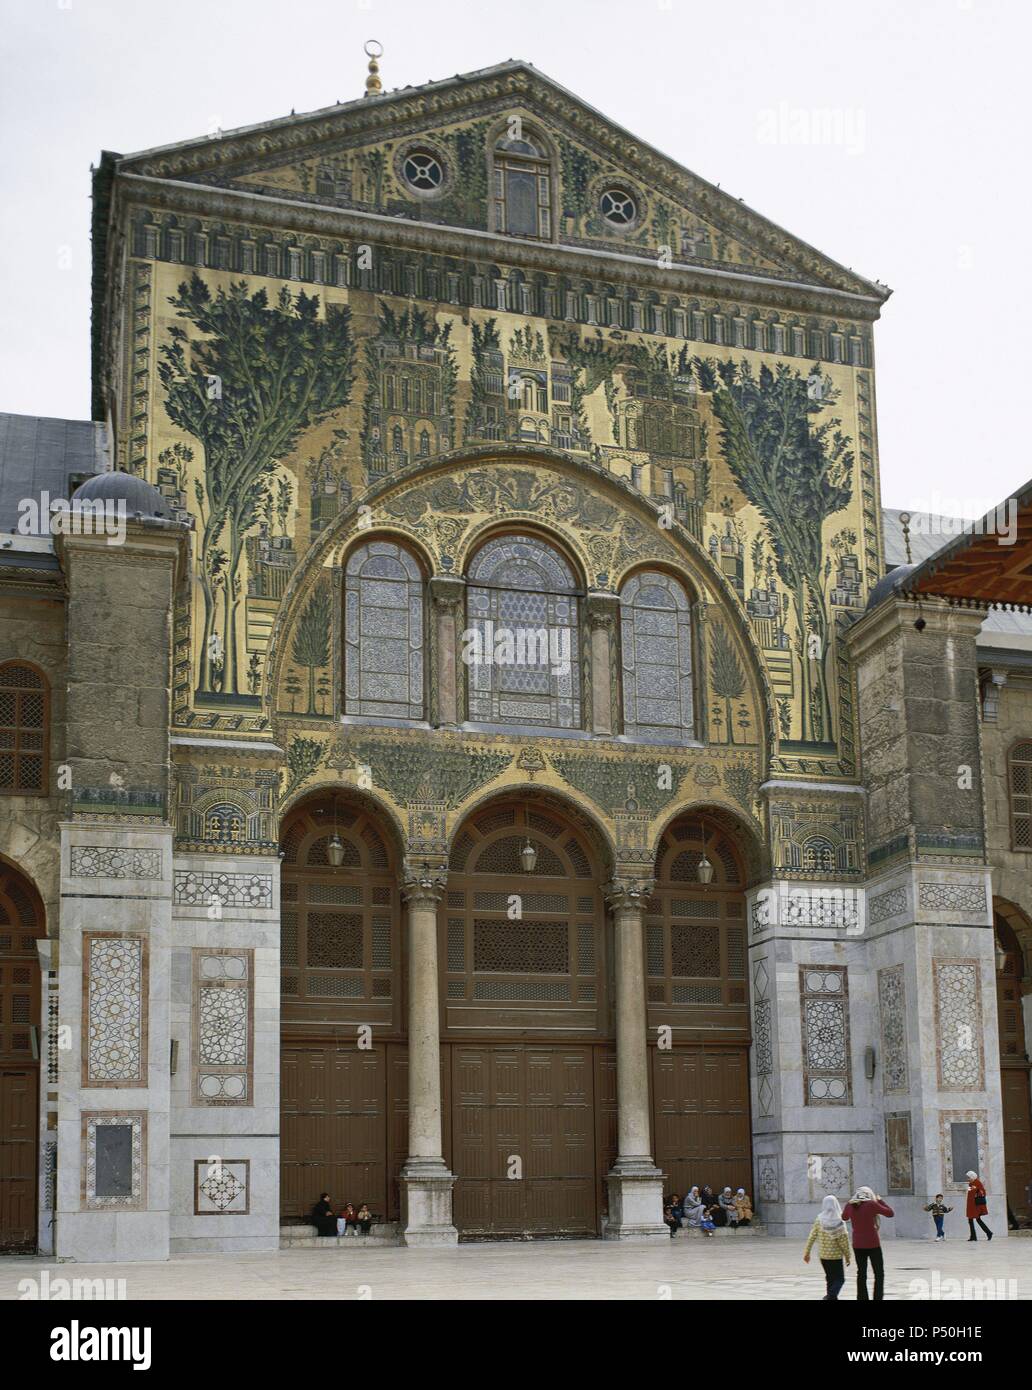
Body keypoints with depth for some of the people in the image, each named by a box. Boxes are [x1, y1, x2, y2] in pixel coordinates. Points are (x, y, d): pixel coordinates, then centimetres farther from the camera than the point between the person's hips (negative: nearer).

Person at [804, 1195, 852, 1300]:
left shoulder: (819, 1221, -4)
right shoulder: (839, 1222, -13)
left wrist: (807, 1252, 5)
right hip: (836, 1255, -4)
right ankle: (830, 1297, -16)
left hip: (823, 1255, 4)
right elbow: (844, 1241, -12)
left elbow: (812, 1237, -3)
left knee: (830, 1278, 21)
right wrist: (847, 1256, -1)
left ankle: (832, 1298, 25)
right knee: (839, 1279, 4)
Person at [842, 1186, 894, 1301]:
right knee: (879, 1274, 6)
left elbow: (844, 1217, 19)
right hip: (872, 1244, -4)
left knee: (861, 1274, 13)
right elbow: (890, 1213, -5)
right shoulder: (871, 1204, -13)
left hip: (857, 1245, 4)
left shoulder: (850, 1205, -2)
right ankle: (878, 1298, -1)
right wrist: (880, 1201, 6)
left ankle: (862, 1298, 13)